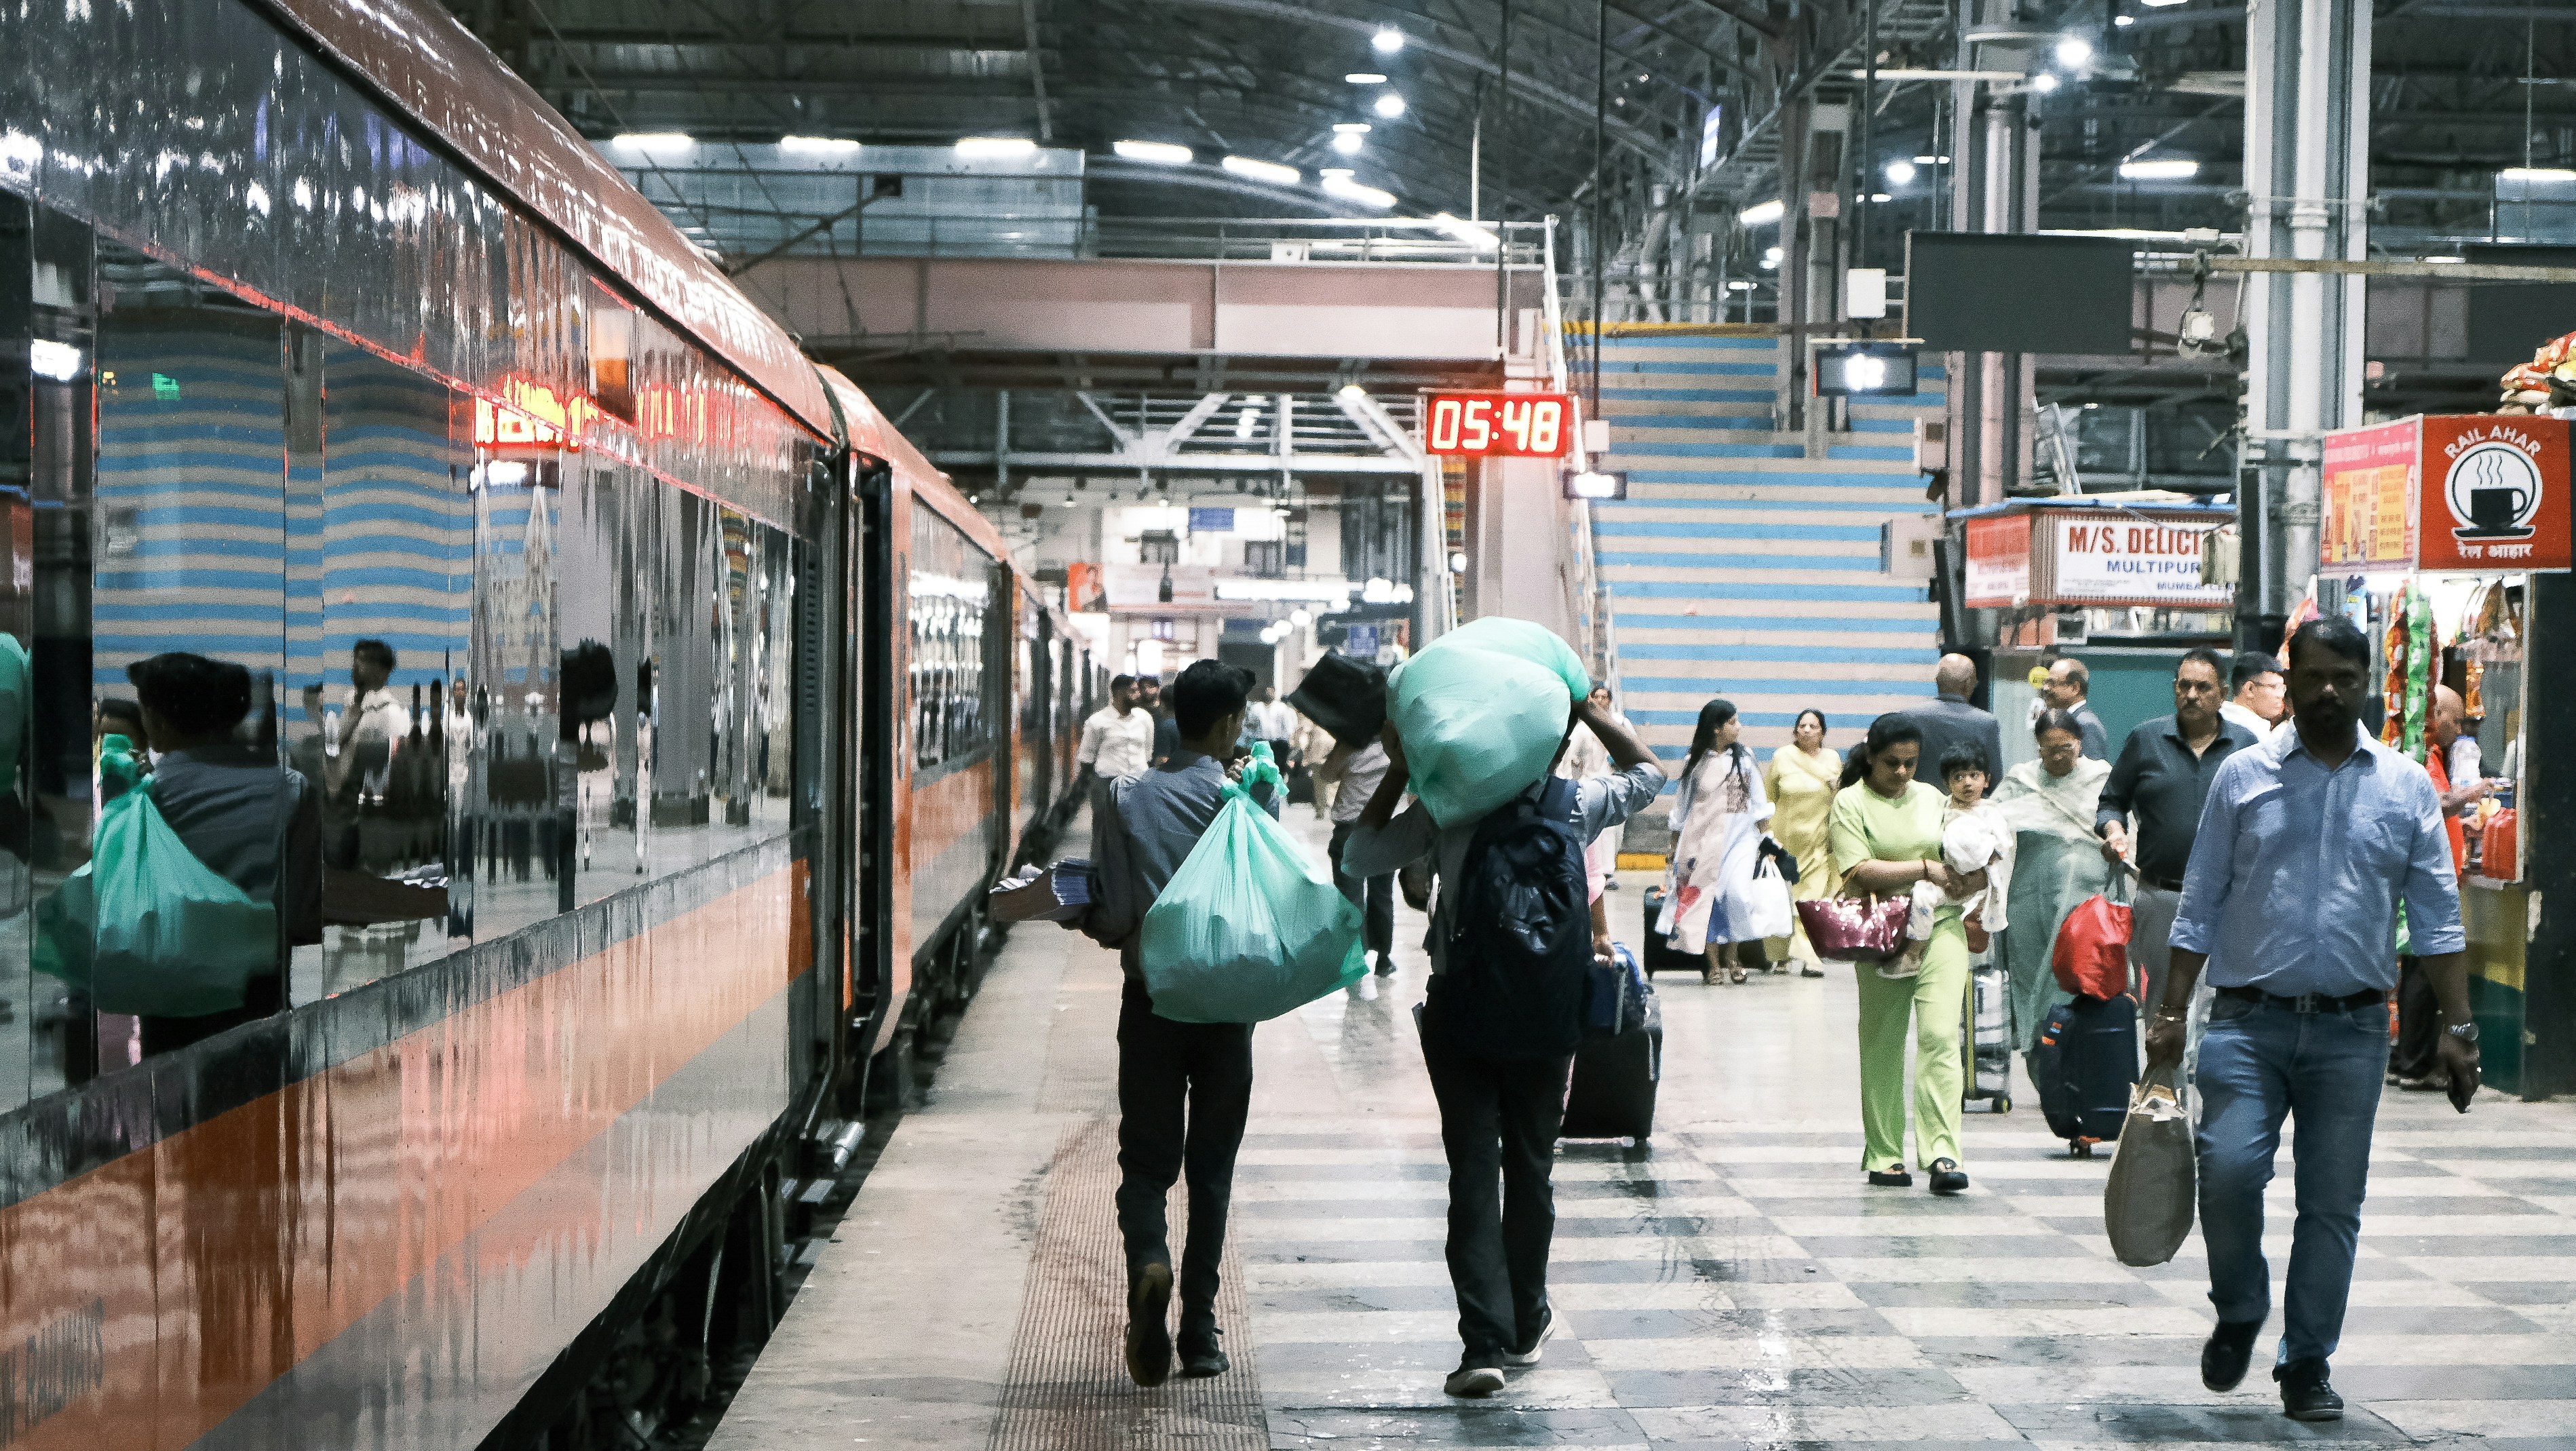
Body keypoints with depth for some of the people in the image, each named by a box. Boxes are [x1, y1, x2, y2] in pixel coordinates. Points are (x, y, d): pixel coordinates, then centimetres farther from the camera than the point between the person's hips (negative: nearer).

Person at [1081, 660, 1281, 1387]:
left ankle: (1149, 1261, -23)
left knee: (1145, 1157, 8)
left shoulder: (1125, 797, -4)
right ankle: (1200, 1329, 10)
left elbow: (1104, 916, -6)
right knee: (1212, 1165, 10)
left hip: (1150, 999, 1)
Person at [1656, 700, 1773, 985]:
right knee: (1705, 893, -7)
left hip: (1738, 835, 0)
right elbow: (1682, 804, 12)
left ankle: (1732, 956, 1)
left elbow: (1758, 801, 9)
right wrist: (1675, 847, 13)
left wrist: (1765, 835, 3)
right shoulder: (1694, 762, 6)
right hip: (1701, 838, 0)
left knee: (1735, 892, -16)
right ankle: (1713, 964, 0)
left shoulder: (1744, 758, 7)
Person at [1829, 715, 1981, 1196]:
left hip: (1941, 927, 2)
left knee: (1940, 1036, -12)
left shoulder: (1931, 798, 15)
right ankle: (1884, 1155, 14)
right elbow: (1858, 872, -13)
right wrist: (1925, 870, -11)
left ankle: (1942, 1153, -16)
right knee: (1883, 1046, 4)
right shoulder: (1850, 803, 0)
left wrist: (1968, 879, -4)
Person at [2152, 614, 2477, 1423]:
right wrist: (2171, 1012, 1)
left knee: (2333, 1203, 3)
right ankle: (2239, 1315, 9)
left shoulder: (2406, 788, 7)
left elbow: (2437, 921, 7)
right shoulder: (2243, 778, 5)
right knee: (2228, 1166, -17)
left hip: (2352, 1028, 1)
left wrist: (2458, 1027, 0)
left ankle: (2307, 1365, 16)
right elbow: (2200, 906, 6)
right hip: (2250, 1020, -1)